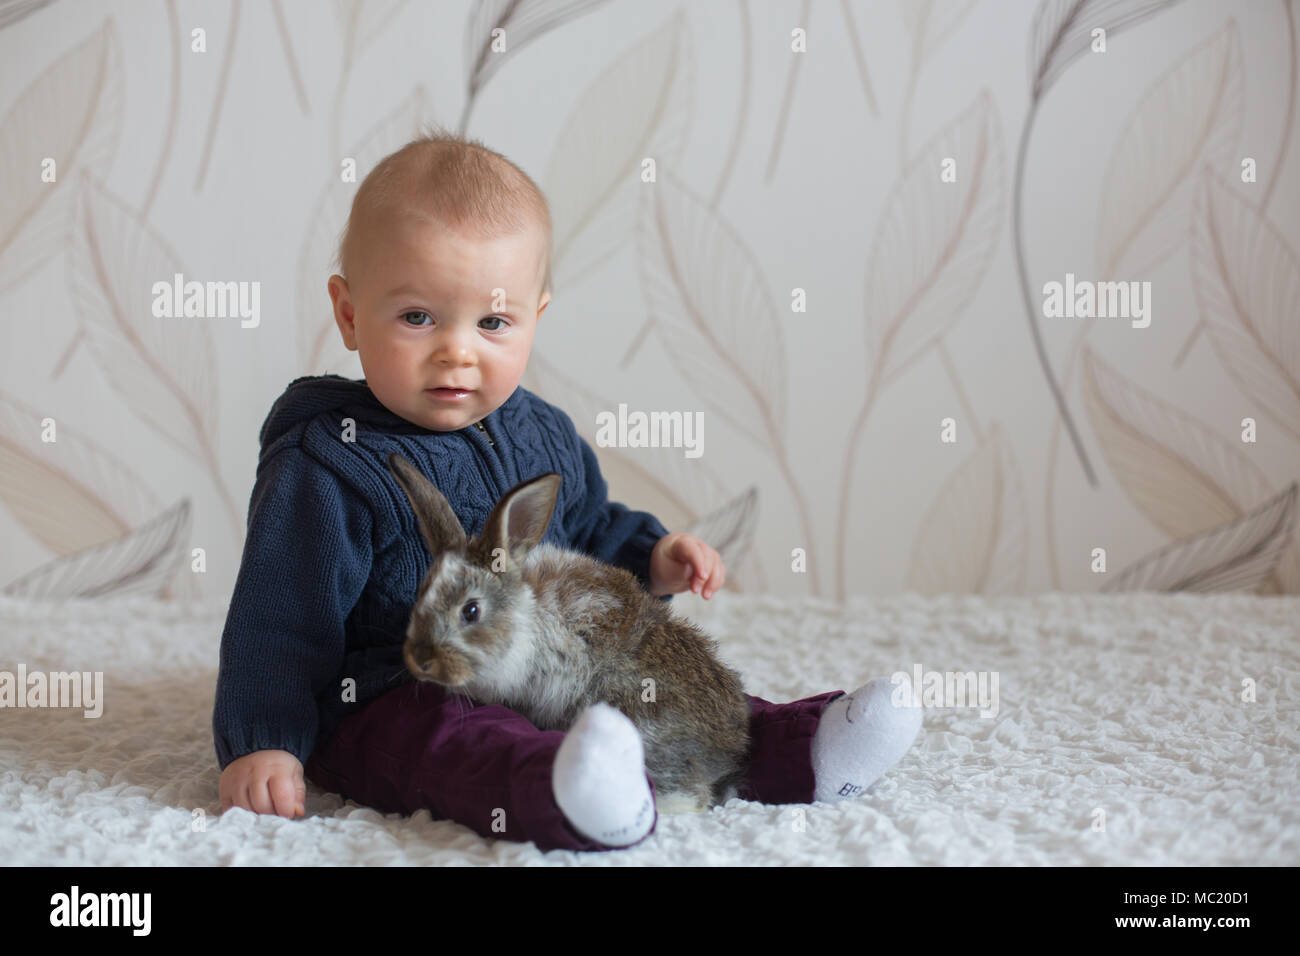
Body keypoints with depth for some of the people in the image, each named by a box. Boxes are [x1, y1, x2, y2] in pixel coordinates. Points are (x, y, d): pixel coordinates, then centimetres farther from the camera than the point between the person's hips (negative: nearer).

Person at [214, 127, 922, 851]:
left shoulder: (544, 435, 10)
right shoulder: (325, 465, -12)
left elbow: (590, 531, 27)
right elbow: (281, 617, -13)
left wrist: (651, 560, 9)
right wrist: (262, 745, -17)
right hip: (389, 703, -8)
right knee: (454, 741, -38)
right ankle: (564, 799, -65)